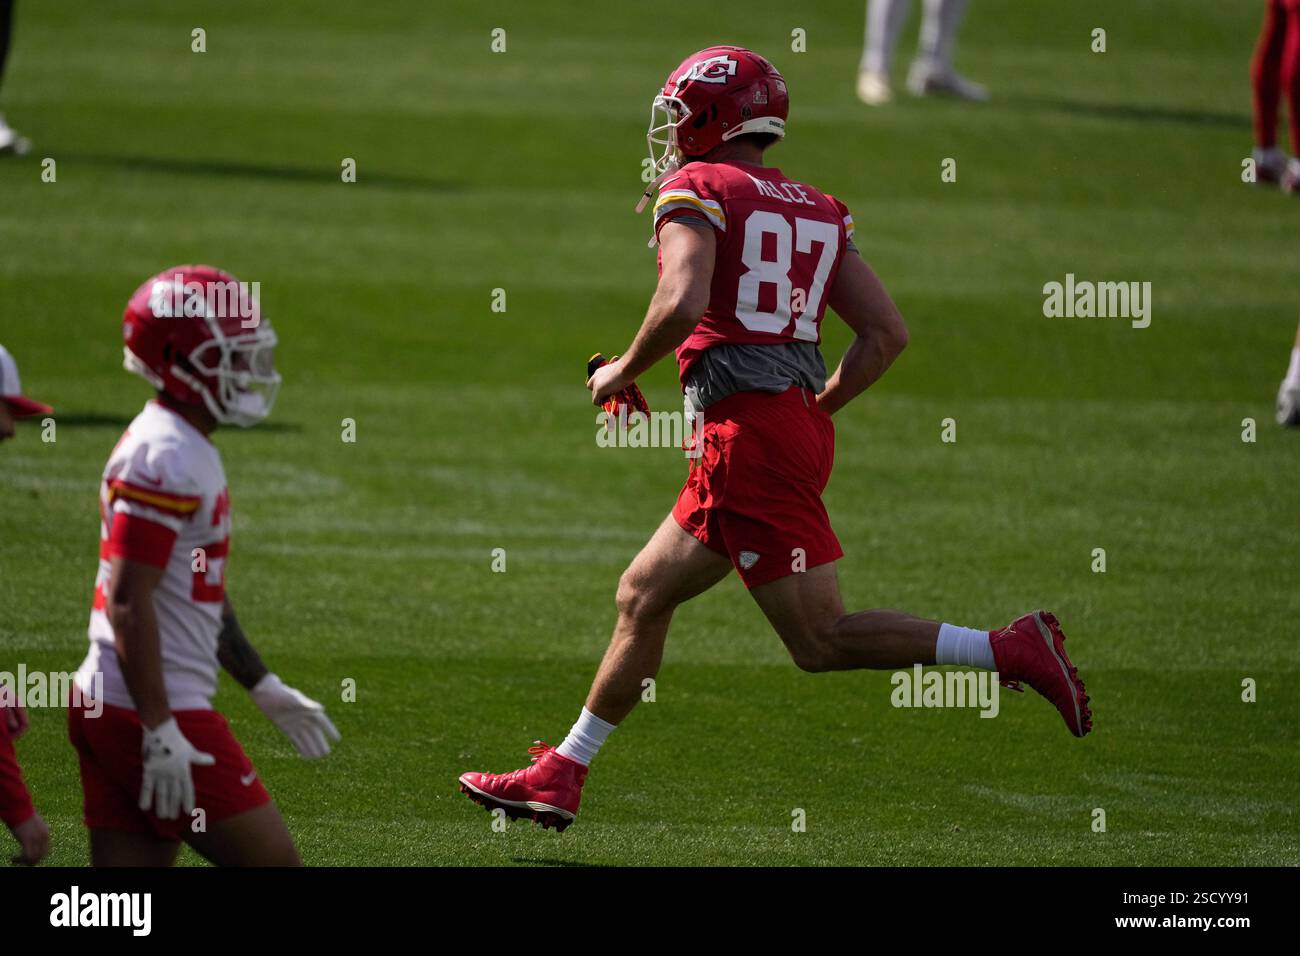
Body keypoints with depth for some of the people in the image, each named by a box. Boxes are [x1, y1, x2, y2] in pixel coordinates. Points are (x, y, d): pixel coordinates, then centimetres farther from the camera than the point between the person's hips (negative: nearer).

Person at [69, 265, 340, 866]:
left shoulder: (185, 449, 16)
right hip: (145, 715, -10)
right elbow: (129, 602, -22)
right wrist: (161, 731, -24)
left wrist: (263, 687, 28)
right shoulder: (167, 457, -16)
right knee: (272, 864, -2)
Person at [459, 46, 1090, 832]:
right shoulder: (817, 213, 18)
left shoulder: (698, 192, -3)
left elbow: (682, 304, -20)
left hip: (749, 434, -9)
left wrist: (624, 372, -3)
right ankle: (561, 777, 21)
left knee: (821, 638, -7)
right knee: (644, 596, 17)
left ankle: (1012, 652, -15)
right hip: (800, 428, 9)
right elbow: (888, 333, 12)